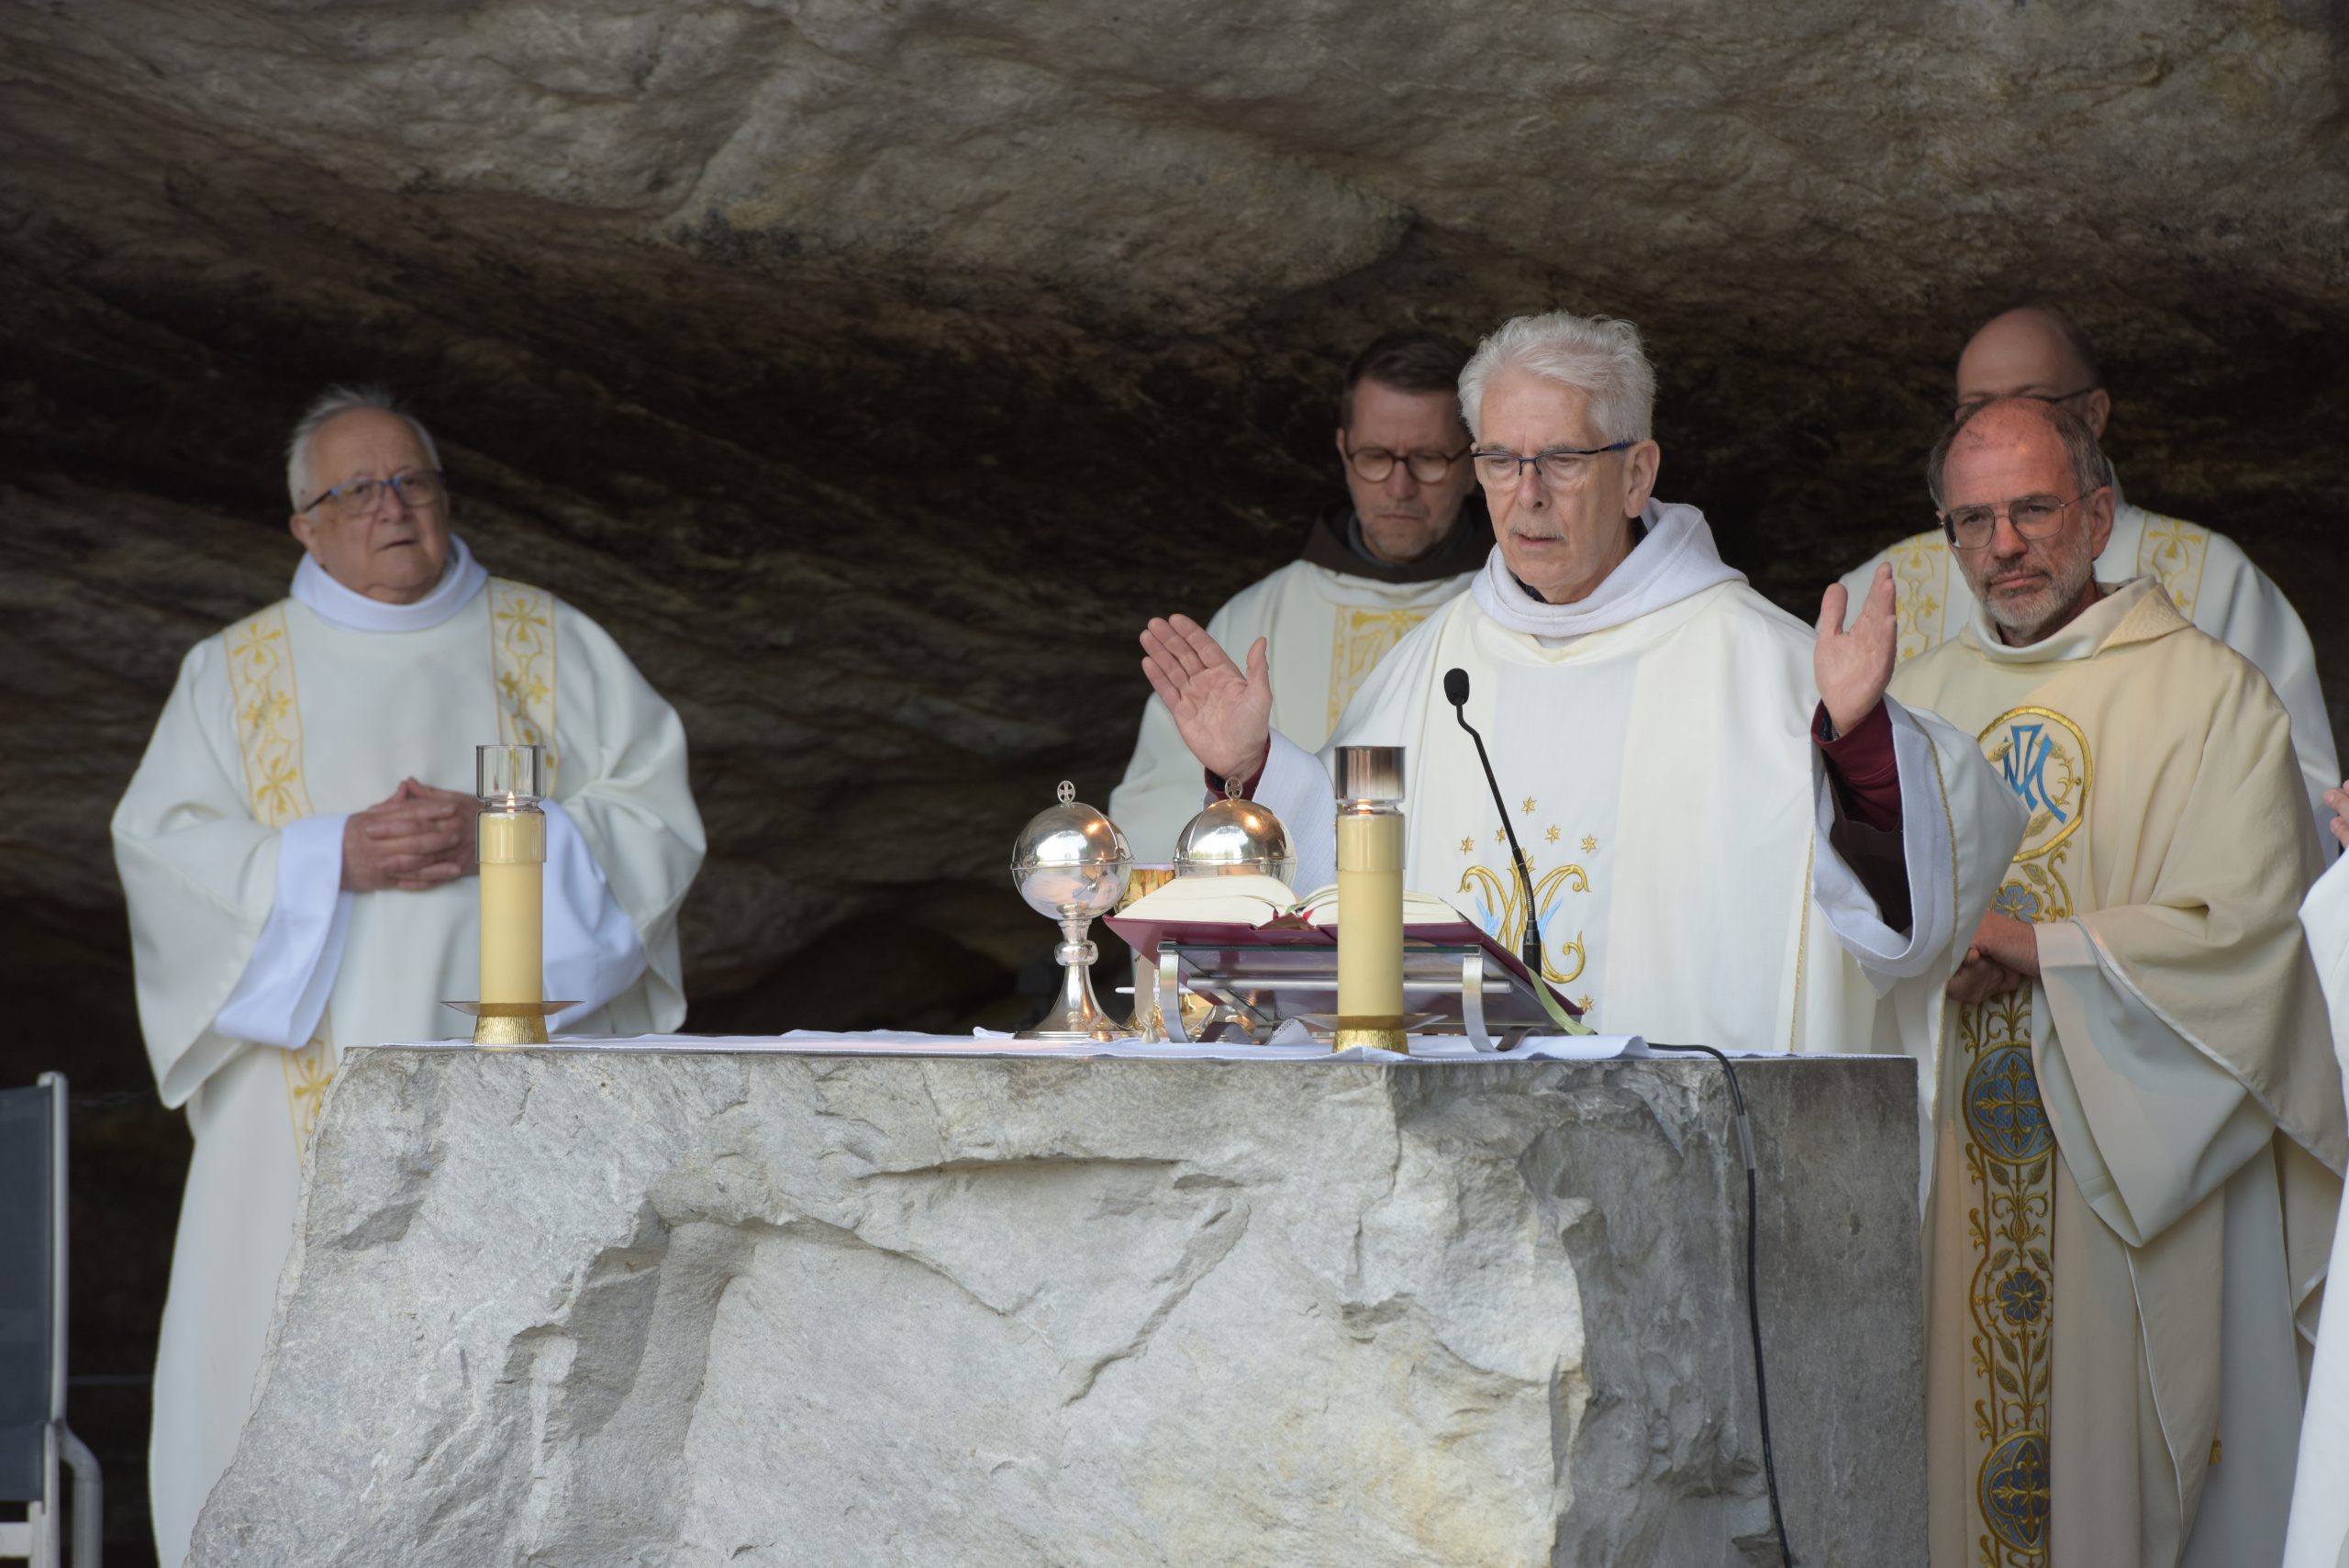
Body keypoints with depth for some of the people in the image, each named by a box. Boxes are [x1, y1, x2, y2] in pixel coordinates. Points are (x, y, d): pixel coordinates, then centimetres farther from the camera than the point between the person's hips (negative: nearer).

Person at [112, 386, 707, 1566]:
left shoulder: (553, 648, 12)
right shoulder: (235, 672, 13)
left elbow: (658, 819, 4)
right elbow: (163, 845, 2)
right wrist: (335, 857, -12)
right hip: (317, 1085, 0)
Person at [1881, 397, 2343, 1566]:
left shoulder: (2210, 696, -2)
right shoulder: (1915, 701, 14)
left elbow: (2248, 930, -12)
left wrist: (2035, 947, -12)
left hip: (2136, 1180, -4)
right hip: (1957, 1178, 4)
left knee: (2118, 1463, -5)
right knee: (1957, 1463, 1)